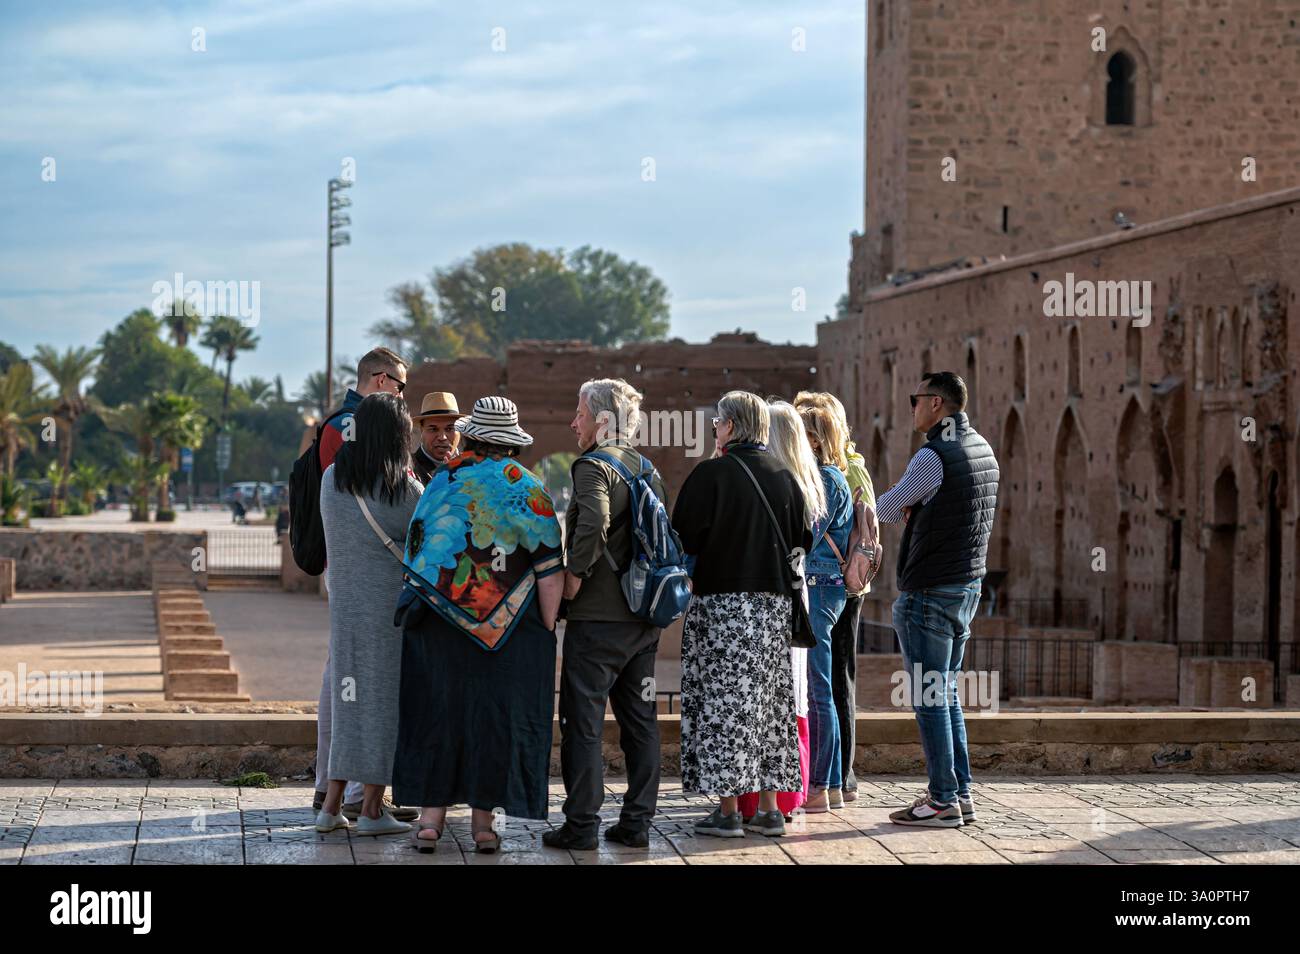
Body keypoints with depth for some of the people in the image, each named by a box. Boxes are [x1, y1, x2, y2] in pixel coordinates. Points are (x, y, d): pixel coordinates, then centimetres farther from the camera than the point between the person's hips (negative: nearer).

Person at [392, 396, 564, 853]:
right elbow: (550, 572, -6)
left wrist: (419, 602, 18)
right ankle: (484, 819, 6)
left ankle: (432, 815, 6)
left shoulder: (442, 480, 3)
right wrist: (546, 628, 1)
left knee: (437, 711, 7)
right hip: (508, 627, -1)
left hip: (437, 623, 1)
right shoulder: (527, 489, -2)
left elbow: (414, 549, 8)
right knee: (494, 714, 5)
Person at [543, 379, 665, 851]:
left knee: (583, 722, -2)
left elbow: (593, 523, -29)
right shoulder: (649, 470, 13)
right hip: (645, 617, 8)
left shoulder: (594, 466, -12)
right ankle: (637, 821, 15)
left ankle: (581, 825, -1)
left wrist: (574, 574, -17)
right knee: (640, 719, 11)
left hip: (597, 617, -8)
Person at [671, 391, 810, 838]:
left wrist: (688, 581, 5)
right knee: (767, 701, 11)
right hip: (774, 606, 5)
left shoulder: (710, 474, -10)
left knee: (722, 702, -2)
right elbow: (802, 541, 11)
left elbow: (684, 537, -11)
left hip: (720, 599, -5)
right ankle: (768, 806, 12)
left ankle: (728, 810, -3)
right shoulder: (784, 477, 6)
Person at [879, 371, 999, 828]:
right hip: (967, 585, 9)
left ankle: (943, 800, -3)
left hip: (929, 592, -9)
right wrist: (913, 508, 5)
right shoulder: (982, 450, 12)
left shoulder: (934, 456, -17)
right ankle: (960, 793, 16)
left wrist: (885, 506, 17)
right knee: (946, 696, 15)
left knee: (929, 698, -4)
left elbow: (886, 508, -5)